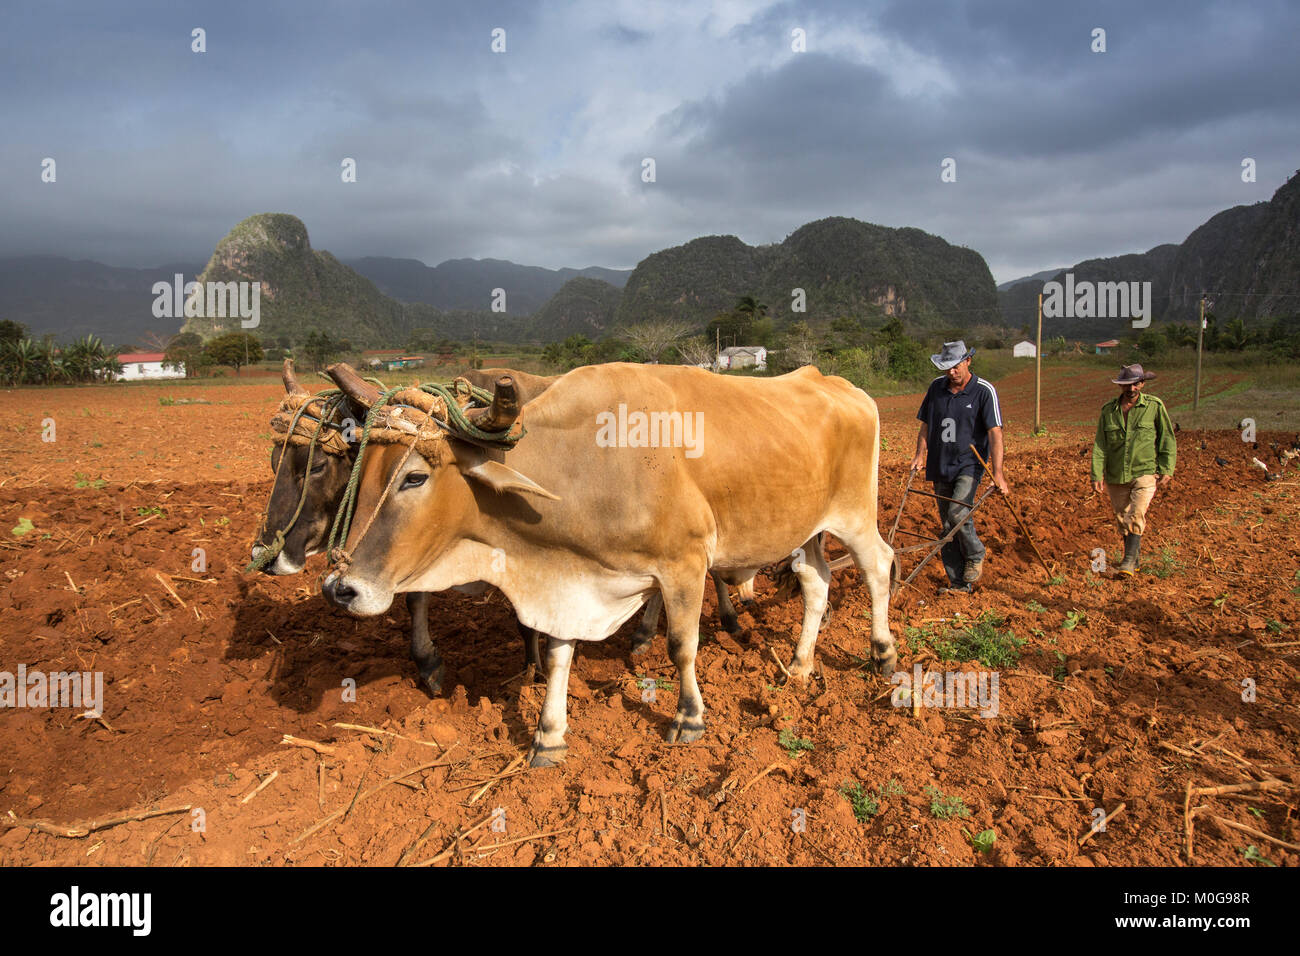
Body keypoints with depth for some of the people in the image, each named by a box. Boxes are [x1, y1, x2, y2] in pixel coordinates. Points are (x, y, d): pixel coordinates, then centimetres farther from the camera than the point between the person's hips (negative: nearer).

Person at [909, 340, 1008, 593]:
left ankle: (976, 555, 6)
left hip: (969, 464, -5)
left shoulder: (984, 390, -9)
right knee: (947, 525, 6)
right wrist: (920, 455, 4)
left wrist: (997, 472, -21)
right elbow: (926, 425, 14)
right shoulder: (936, 387, 4)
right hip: (941, 466, 5)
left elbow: (995, 433, -14)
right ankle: (959, 584, 16)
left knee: (958, 512, -23)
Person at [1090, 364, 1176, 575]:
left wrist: (1166, 471, -3)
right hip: (1116, 476, 3)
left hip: (1145, 472, -3)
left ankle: (1130, 560, -13)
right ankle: (1133, 560, 24)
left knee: (1136, 515, -17)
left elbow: (1167, 440, 3)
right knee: (1122, 518, 10)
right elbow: (1100, 445, 3)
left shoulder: (1155, 406, -2)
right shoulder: (1108, 410, 3)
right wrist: (1097, 475, -3)